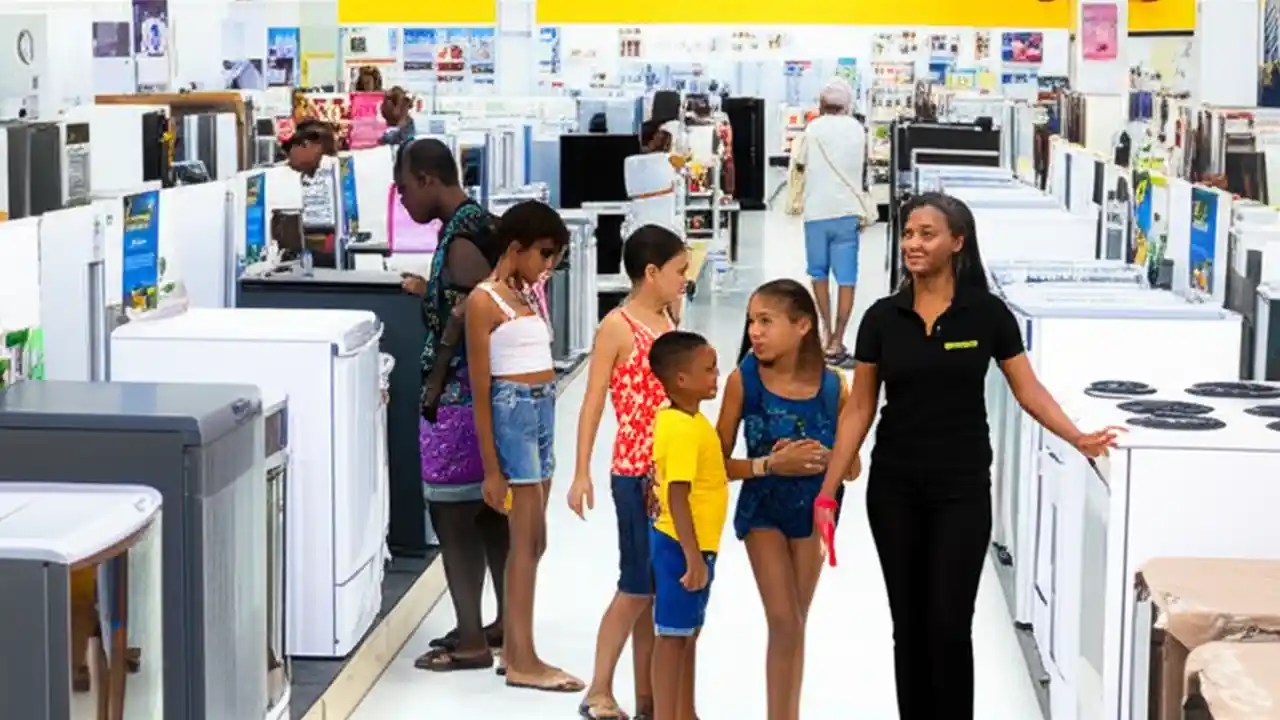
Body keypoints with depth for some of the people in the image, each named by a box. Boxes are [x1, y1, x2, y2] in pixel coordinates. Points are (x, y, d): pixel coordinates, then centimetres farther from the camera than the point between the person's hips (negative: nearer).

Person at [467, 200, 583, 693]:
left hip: (543, 410, 9)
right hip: (513, 410, -9)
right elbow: (480, 389, -12)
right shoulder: (484, 301, -11)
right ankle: (523, 662, 1)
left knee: (529, 539, 11)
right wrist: (491, 469, -14)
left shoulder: (526, 295, 15)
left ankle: (513, 649, 19)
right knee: (529, 538, -5)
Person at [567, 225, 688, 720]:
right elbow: (593, 402, -11)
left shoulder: (666, 321, 12)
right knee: (637, 587, -3)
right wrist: (582, 473, -16)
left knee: (657, 587, 9)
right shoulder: (617, 326, -9)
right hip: (635, 472, -7)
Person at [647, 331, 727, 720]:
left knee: (688, 634, 18)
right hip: (682, 546, -10)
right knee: (672, 636, -2)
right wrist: (693, 557, -26)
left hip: (696, 545, 10)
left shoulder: (688, 420, 9)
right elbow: (677, 497, -26)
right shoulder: (682, 429, -22)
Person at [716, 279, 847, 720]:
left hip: (813, 510, 2)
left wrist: (823, 461, -21)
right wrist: (770, 464, -24)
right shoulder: (744, 380, -14)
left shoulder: (832, 386, -11)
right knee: (784, 621, -6)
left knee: (794, 623, 13)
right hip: (763, 509, -2)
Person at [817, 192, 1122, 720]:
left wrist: (1079, 438, -16)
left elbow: (1028, 391, -1)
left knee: (950, 623, -5)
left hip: (962, 488, -2)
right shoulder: (882, 317, 0)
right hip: (893, 489, 2)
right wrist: (828, 491, 0)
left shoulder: (987, 313, -5)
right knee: (908, 624, 9)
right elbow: (859, 410, 3)